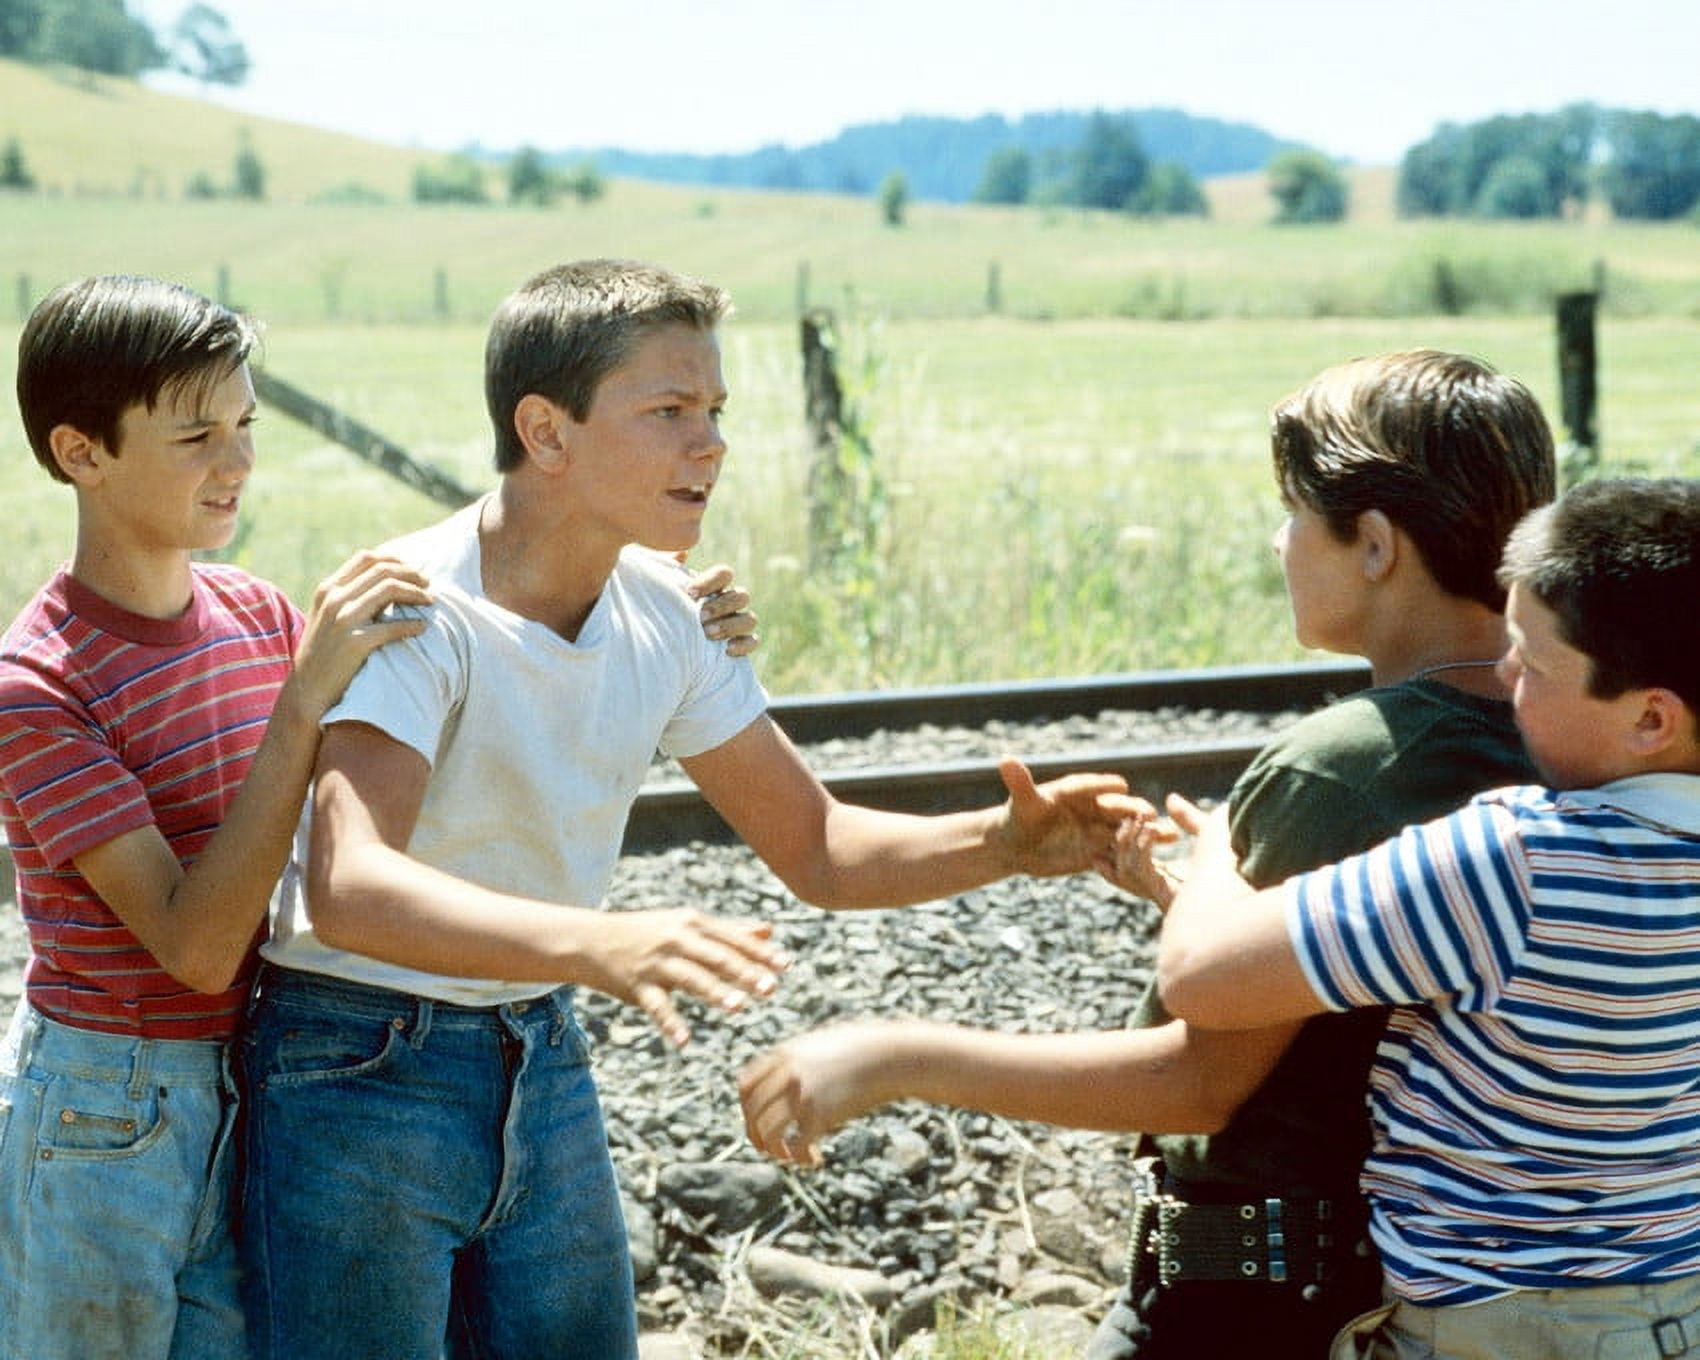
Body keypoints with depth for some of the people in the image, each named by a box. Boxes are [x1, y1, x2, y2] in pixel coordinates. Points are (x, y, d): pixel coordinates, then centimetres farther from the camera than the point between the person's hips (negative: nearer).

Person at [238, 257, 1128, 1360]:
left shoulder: (665, 626, 0)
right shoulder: (417, 609, -22)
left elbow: (818, 849, 7)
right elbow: (347, 888, -37)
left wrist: (1007, 842, -12)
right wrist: (601, 945, -52)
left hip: (544, 1067, 7)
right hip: (364, 1074, -6)